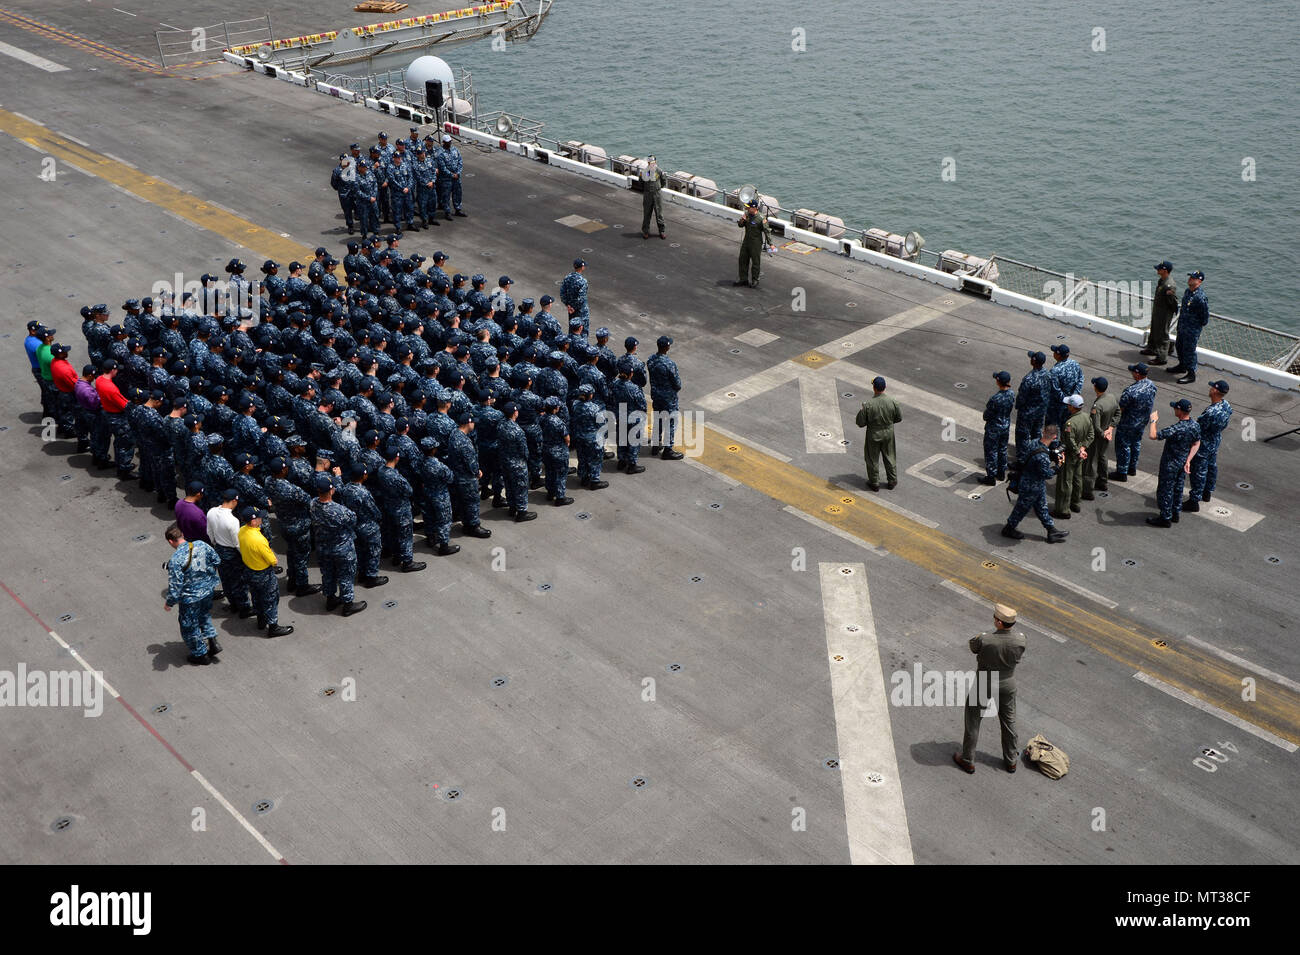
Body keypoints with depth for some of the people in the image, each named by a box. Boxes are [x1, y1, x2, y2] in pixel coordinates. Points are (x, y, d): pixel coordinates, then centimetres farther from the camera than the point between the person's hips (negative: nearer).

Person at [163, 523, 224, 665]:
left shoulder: (175, 559, -28)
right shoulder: (201, 545, -11)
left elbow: (175, 586, -24)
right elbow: (217, 560, 4)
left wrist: (169, 603, -7)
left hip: (190, 599, -6)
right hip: (208, 589, 6)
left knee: (190, 627, 17)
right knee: (204, 616, 33)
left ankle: (201, 655, 33)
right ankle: (212, 642, 26)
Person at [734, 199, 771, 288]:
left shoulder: (761, 218, -19)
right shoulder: (747, 214, 0)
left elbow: (767, 231, -15)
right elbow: (740, 225, 10)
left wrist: (770, 244, -17)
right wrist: (742, 220, -13)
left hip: (756, 243, -7)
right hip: (746, 240, 7)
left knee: (755, 261, 3)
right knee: (743, 259, 12)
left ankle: (754, 281, 15)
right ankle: (743, 279, 24)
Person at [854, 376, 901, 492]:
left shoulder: (867, 404, -25)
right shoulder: (892, 402, -17)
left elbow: (860, 423, -18)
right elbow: (899, 417, -2)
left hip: (873, 435, -2)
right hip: (888, 433, 2)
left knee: (873, 459, 17)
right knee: (890, 457, 21)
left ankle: (874, 483, 30)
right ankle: (892, 481, 34)